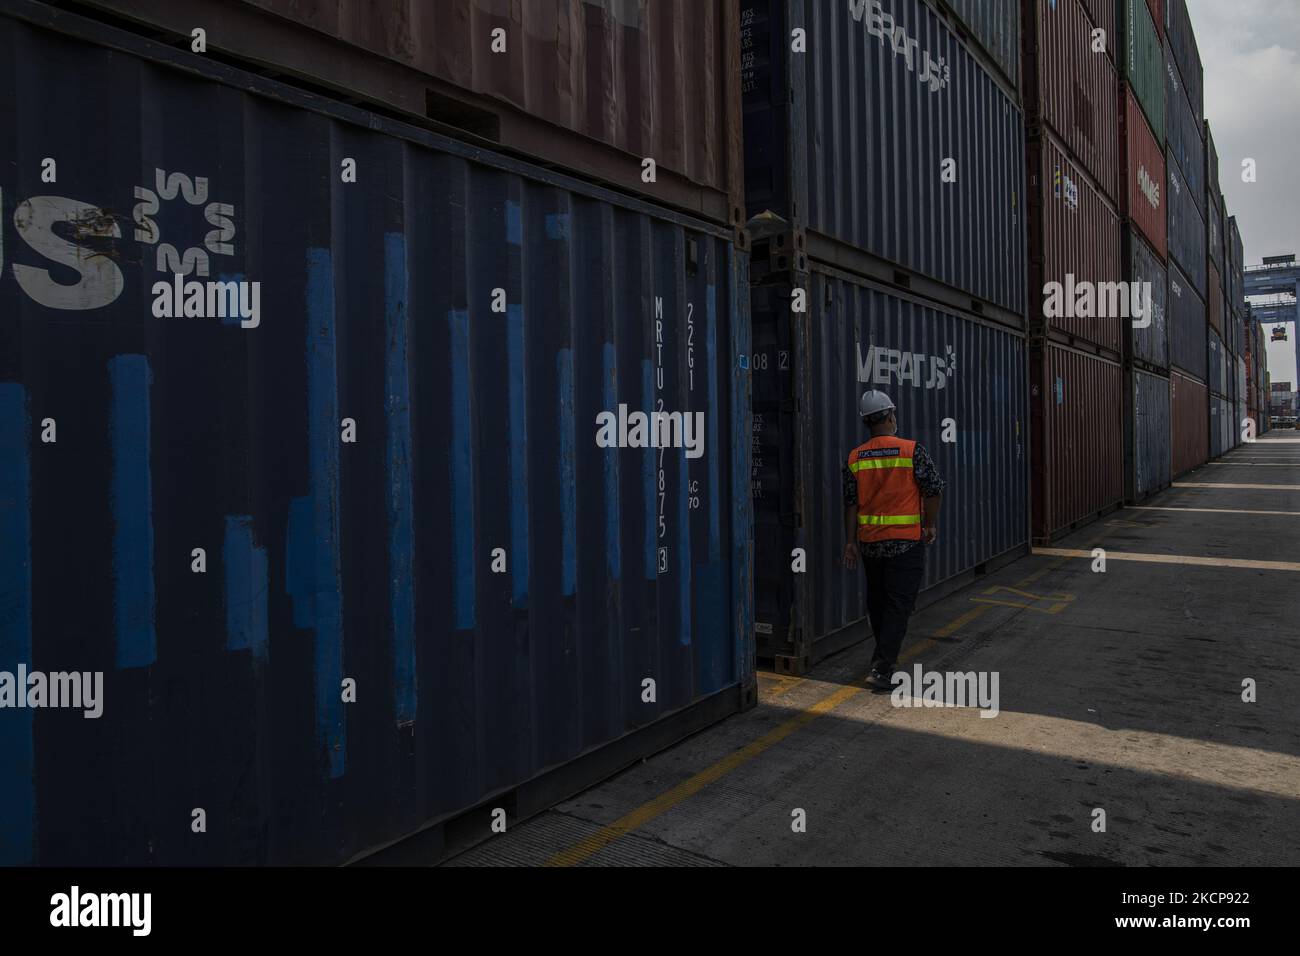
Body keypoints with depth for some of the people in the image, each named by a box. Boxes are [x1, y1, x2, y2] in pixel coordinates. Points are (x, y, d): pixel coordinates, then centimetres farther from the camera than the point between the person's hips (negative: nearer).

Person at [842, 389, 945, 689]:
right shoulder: (912, 451, -9)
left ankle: (884, 655, 35)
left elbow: (850, 503, 2)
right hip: (906, 541, -4)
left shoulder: (855, 458, 1)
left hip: (869, 541, 4)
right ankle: (882, 669, -7)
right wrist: (931, 525, 6)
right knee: (899, 605, -1)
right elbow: (934, 490, -8)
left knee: (877, 602, 19)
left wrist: (850, 541, 7)